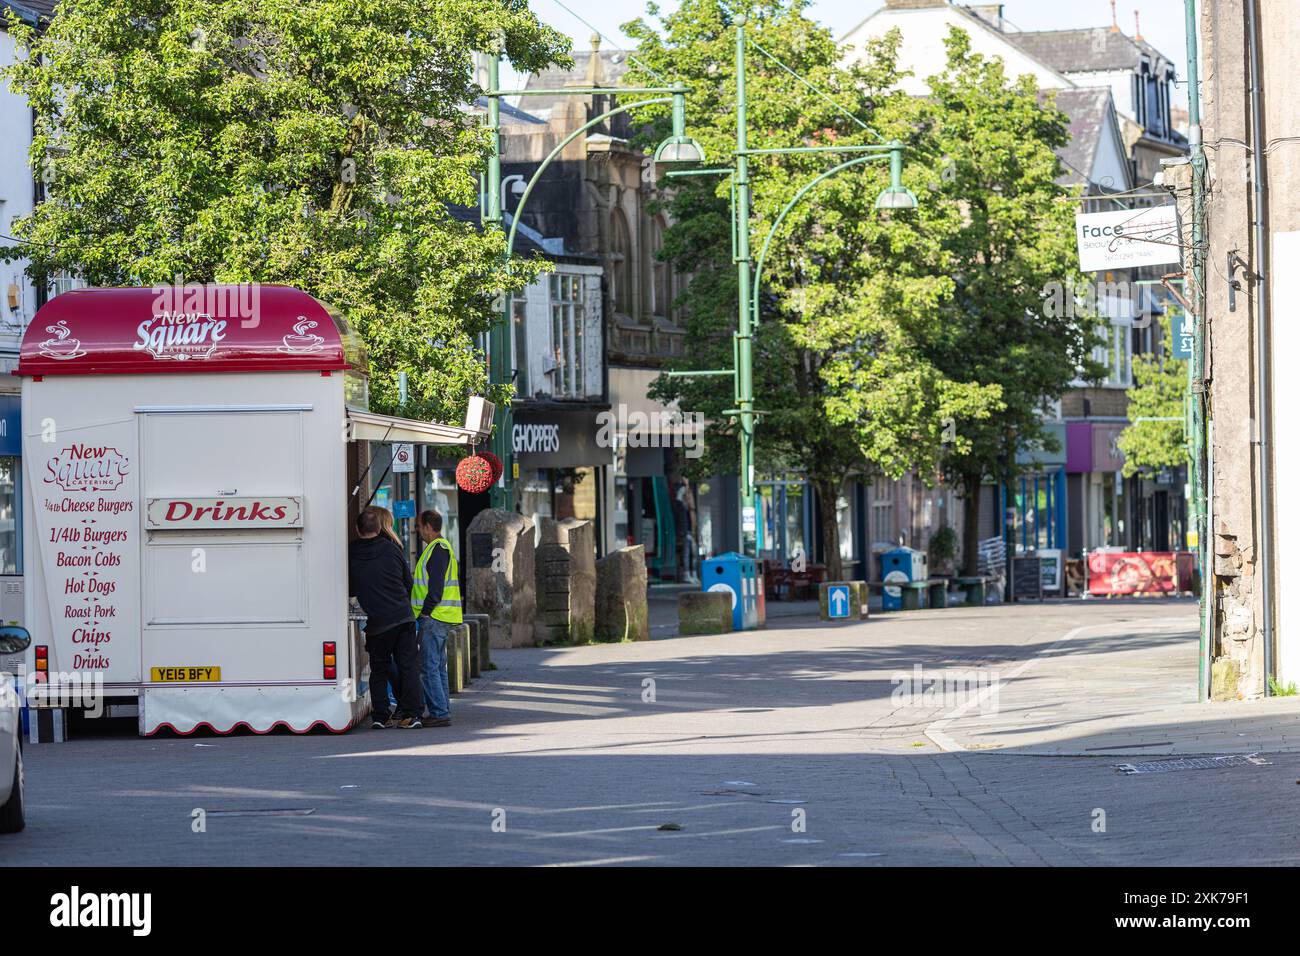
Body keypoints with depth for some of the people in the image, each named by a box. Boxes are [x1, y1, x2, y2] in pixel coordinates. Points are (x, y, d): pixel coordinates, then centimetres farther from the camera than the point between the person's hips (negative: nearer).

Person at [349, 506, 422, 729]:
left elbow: (349, 590, 8)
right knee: (408, 667, 5)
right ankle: (409, 715, 0)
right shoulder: (392, 549, 1)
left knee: (379, 670, 11)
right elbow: (408, 582, 12)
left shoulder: (351, 555, -3)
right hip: (404, 618, 1)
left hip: (377, 623, -1)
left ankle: (380, 716, 7)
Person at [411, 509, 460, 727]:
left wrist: (424, 613, -16)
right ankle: (443, 712, 16)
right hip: (443, 617, 11)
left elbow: (436, 587, -20)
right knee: (437, 666, 14)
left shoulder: (437, 549, -13)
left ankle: (440, 713, -11)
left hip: (434, 617, -11)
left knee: (429, 667, -10)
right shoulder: (444, 547, 20)